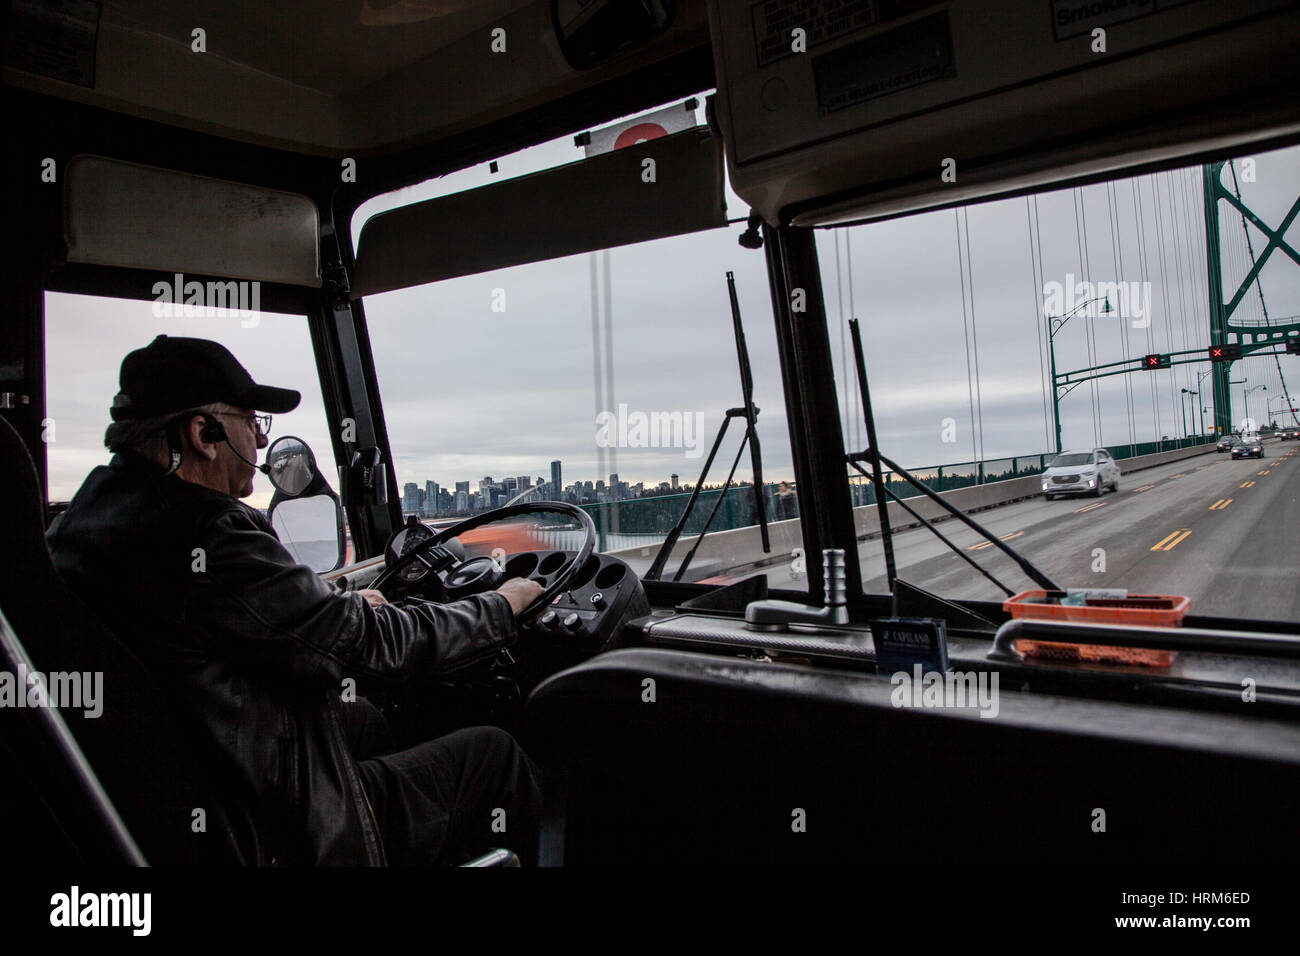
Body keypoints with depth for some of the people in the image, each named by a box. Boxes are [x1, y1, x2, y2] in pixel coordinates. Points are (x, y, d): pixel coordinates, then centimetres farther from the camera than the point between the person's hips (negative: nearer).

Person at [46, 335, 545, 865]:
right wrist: (501, 607, -7)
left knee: (366, 719, 31)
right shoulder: (212, 537, -29)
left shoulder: (88, 508, 2)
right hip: (274, 838, -10)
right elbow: (379, 642, -23)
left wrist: (341, 608, 16)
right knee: (493, 753, 3)